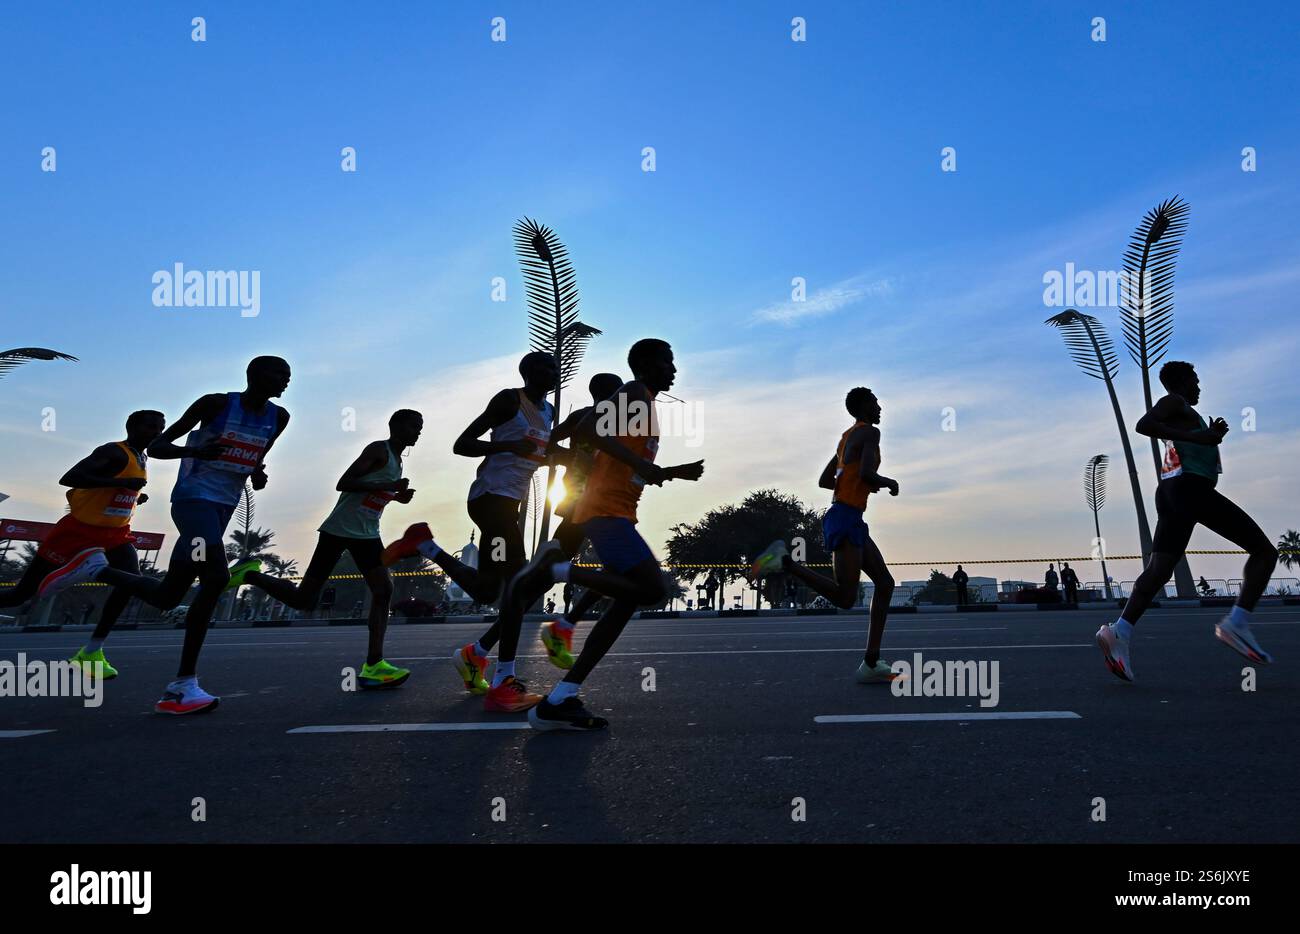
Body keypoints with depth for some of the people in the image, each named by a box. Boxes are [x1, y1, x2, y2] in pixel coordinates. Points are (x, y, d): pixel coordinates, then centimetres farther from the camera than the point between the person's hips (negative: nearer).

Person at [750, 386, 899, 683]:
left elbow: (824, 481, 27)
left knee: (885, 583, 9)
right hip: (845, 518, -10)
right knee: (845, 598, -18)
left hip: (852, 521, 10)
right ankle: (784, 561, -14)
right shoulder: (869, 432, -4)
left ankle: (871, 665, 5)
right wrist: (889, 483, 0)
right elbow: (867, 473, -20)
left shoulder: (847, 437, 23)